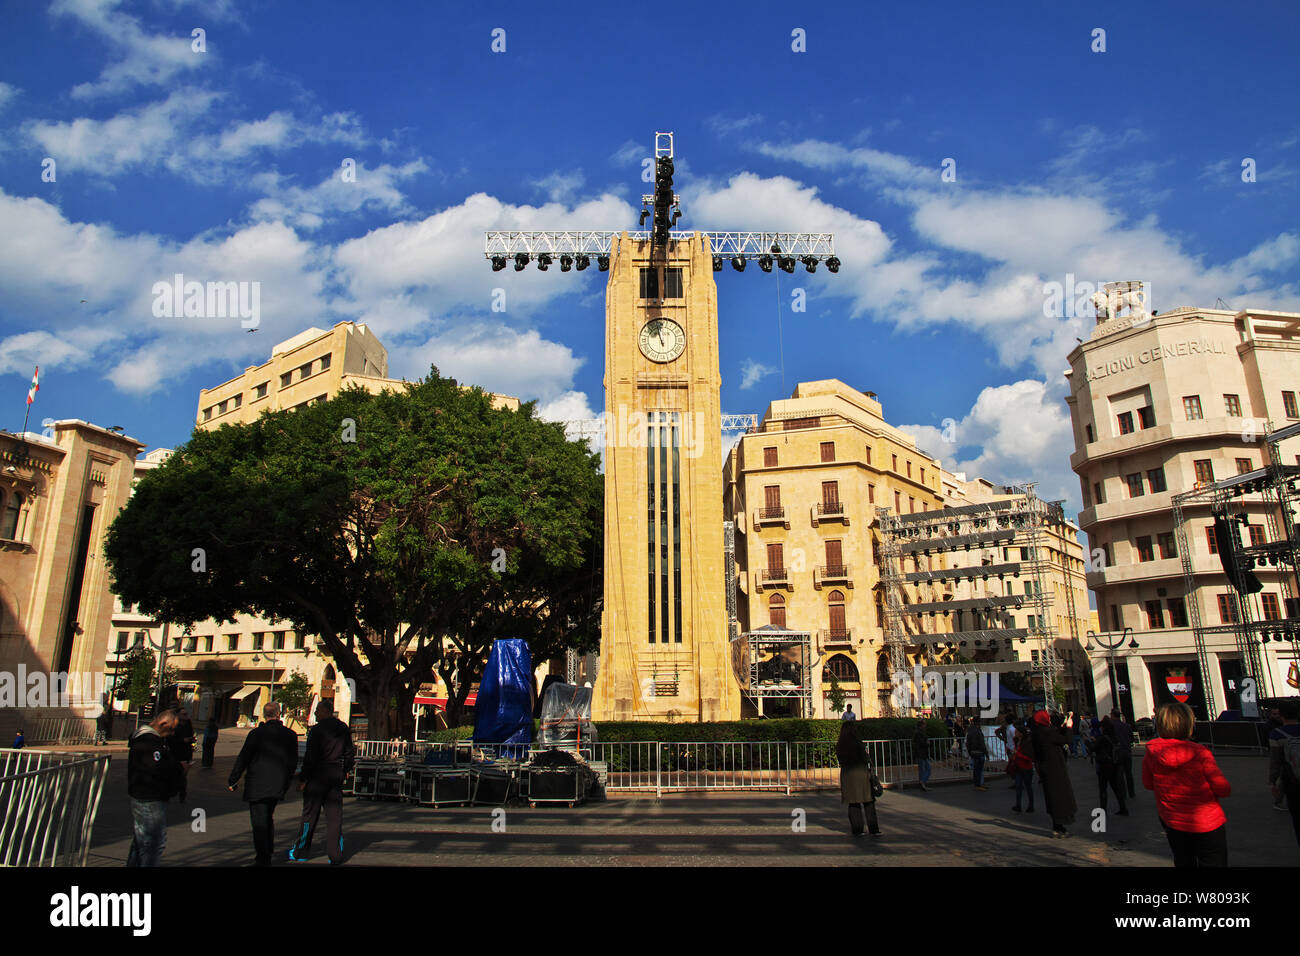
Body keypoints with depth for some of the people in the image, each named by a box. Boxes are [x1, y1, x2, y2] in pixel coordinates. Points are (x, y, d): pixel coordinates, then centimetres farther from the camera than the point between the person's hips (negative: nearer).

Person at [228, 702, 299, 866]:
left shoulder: (256, 734, -10)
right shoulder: (290, 735, 0)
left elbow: (242, 759, -6)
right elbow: (293, 762, 7)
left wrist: (232, 781, 5)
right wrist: (286, 783, 18)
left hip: (257, 786, -4)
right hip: (278, 787, 4)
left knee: (259, 822, 1)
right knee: (269, 818, 21)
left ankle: (262, 860, 1)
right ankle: (268, 854, 28)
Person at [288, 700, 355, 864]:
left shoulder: (317, 730, -13)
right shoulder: (344, 729, 7)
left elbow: (311, 757, -15)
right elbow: (349, 752, 14)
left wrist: (302, 779, -9)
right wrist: (346, 770, 26)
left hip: (317, 777, -5)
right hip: (336, 777, 5)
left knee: (310, 815, 6)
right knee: (335, 815, 6)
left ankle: (299, 853, 18)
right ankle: (336, 855, 4)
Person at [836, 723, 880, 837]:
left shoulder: (838, 745, 3)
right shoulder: (857, 743, -11)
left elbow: (841, 761, 8)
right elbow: (865, 758, -10)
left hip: (846, 775, 4)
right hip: (860, 773, -4)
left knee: (853, 803, 10)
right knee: (868, 802, 4)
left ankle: (856, 830, 11)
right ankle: (873, 829, 2)